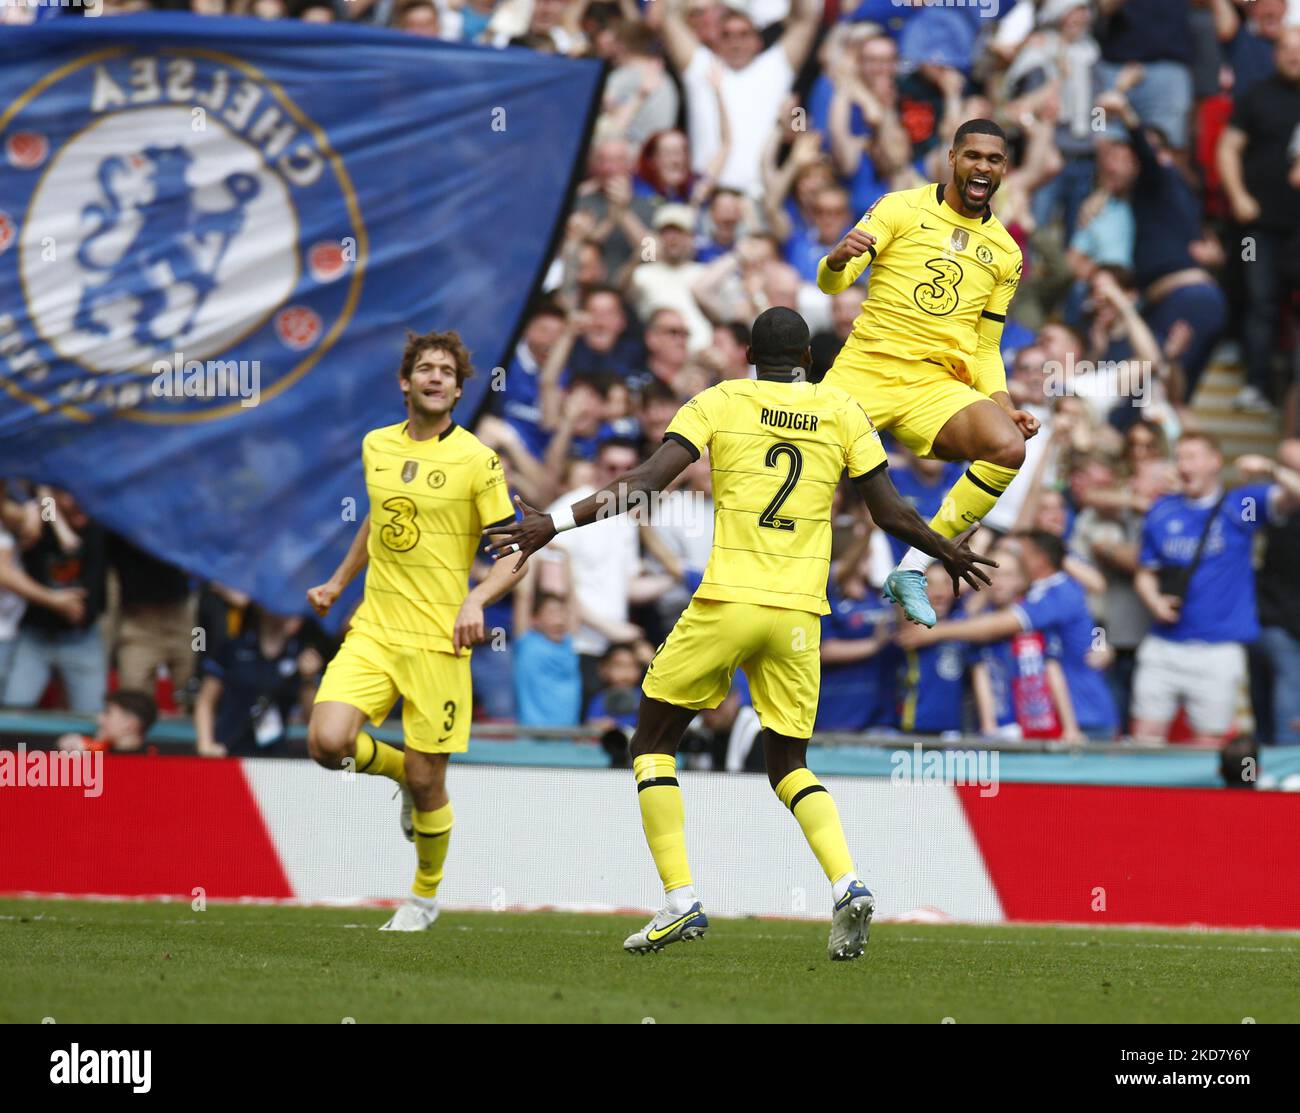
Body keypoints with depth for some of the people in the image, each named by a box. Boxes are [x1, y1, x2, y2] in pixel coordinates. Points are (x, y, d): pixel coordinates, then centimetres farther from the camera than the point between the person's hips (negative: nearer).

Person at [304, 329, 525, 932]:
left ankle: (425, 896, 26)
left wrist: (476, 600, -21)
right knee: (328, 742, -17)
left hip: (438, 637, -4)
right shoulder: (376, 447, 9)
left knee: (425, 780, 0)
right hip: (372, 629, 4)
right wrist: (337, 582, 26)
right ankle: (400, 772, 18)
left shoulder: (477, 461, -6)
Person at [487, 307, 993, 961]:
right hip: (799, 613, 3)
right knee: (787, 761, 18)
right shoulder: (842, 412, 10)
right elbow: (891, 515, 10)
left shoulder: (719, 403, 4)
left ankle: (681, 902, -1)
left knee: (653, 743, 13)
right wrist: (950, 555, 28)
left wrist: (554, 524, -3)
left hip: (726, 603, -3)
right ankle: (847, 884, -8)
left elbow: (647, 481, -7)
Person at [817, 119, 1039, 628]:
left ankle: (911, 569, -18)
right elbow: (832, 281, -4)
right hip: (866, 371, -2)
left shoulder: (1005, 253, 15)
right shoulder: (901, 208, 4)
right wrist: (839, 258, -28)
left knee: (1007, 447, -26)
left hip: (937, 387, 2)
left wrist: (1003, 404, 1)